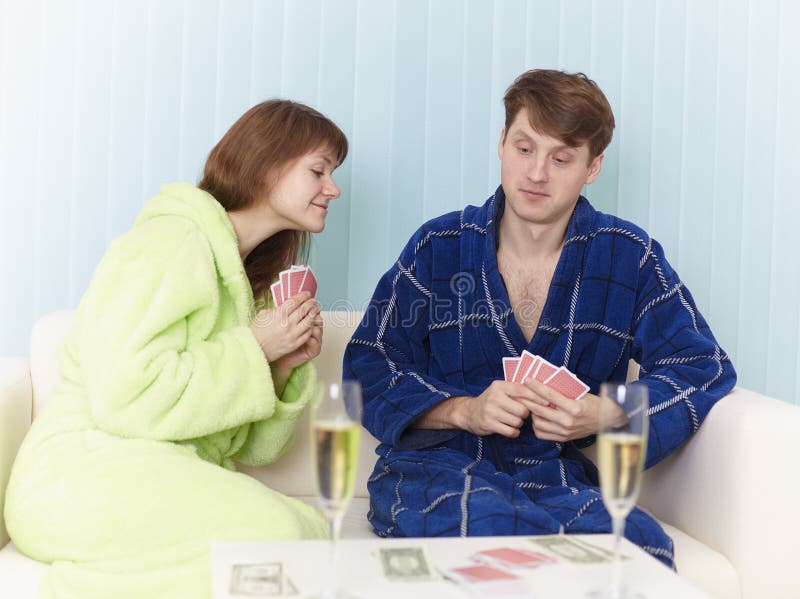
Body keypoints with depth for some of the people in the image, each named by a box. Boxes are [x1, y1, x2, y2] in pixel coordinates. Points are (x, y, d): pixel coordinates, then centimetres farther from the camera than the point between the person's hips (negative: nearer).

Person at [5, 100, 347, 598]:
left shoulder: (254, 278, 21)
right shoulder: (173, 239, -6)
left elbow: (249, 447, 18)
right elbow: (123, 395, -19)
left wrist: (284, 368, 0)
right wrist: (252, 350, -11)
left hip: (176, 483, 7)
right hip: (84, 474, -7)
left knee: (319, 532, -18)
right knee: (269, 531, -28)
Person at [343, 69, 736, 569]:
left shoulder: (629, 258, 8)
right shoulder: (439, 247, 7)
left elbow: (703, 366, 6)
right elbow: (370, 366, 5)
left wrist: (602, 416, -11)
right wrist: (464, 410, -12)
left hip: (564, 476, 1)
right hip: (439, 466, -1)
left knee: (641, 548, -33)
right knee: (487, 524, -38)